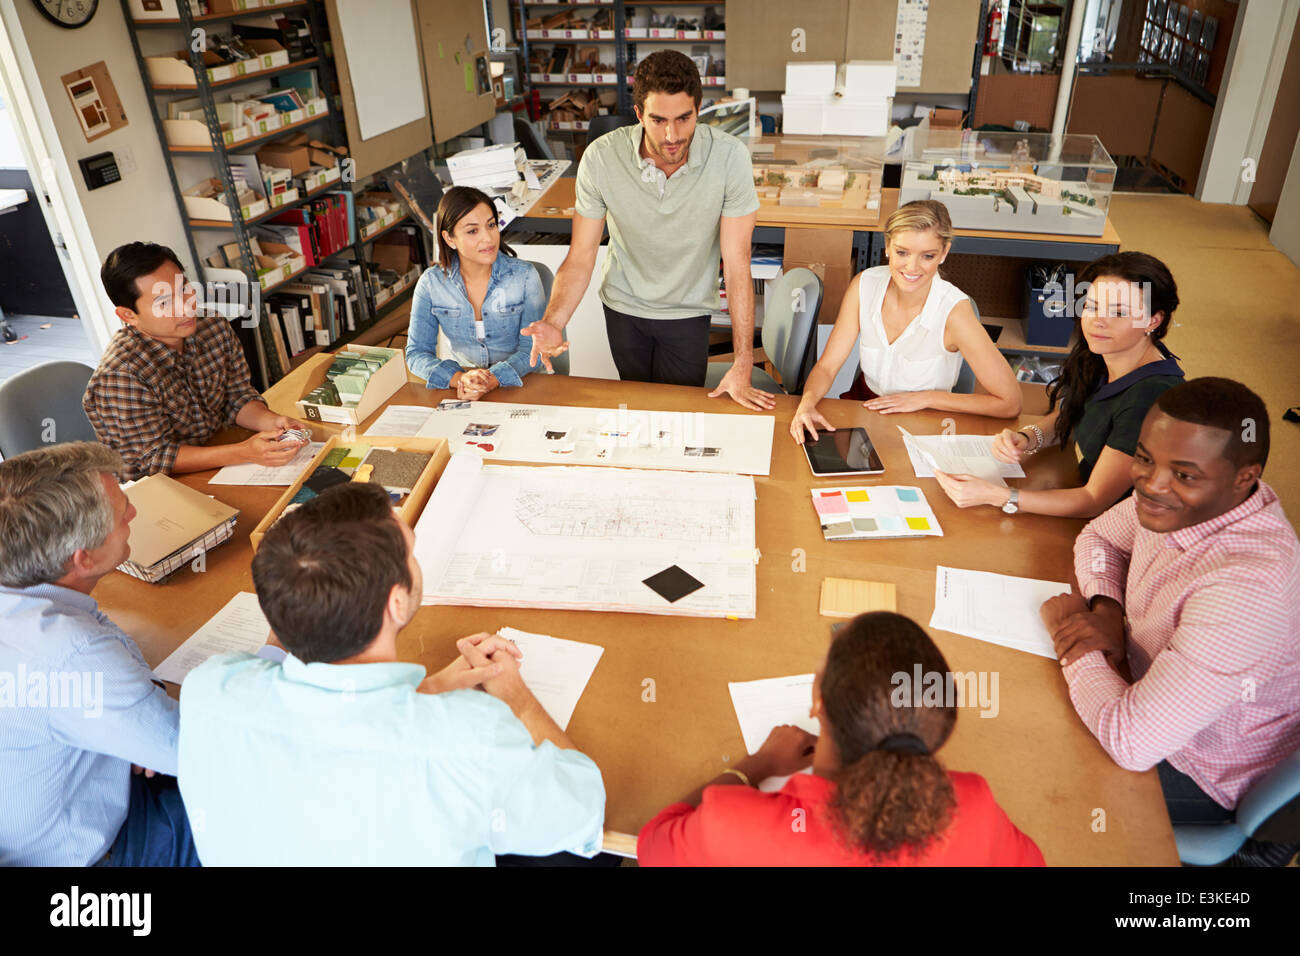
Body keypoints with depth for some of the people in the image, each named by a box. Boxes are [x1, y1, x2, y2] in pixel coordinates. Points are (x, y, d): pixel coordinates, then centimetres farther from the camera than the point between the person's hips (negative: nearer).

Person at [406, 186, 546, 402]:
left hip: (517, 383, -1)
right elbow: (417, 353, -3)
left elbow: (533, 348, -8)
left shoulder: (524, 276, -5)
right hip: (460, 374, 1)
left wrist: (492, 380, -26)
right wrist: (459, 379, -24)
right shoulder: (432, 283, -2)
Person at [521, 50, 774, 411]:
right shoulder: (601, 157, -22)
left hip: (688, 311, -1)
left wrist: (743, 365, -25)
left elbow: (736, 263, -23)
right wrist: (552, 323, -35)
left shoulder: (729, 157, -25)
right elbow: (581, 256, -16)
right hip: (623, 306, 1)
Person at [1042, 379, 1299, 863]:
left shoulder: (1247, 590, -40)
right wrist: (1105, 609, -14)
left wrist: (1074, 637, -22)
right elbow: (1099, 536, 7)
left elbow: (1131, 742, -38)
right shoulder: (1187, 501, -15)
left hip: (1201, 782, -7)